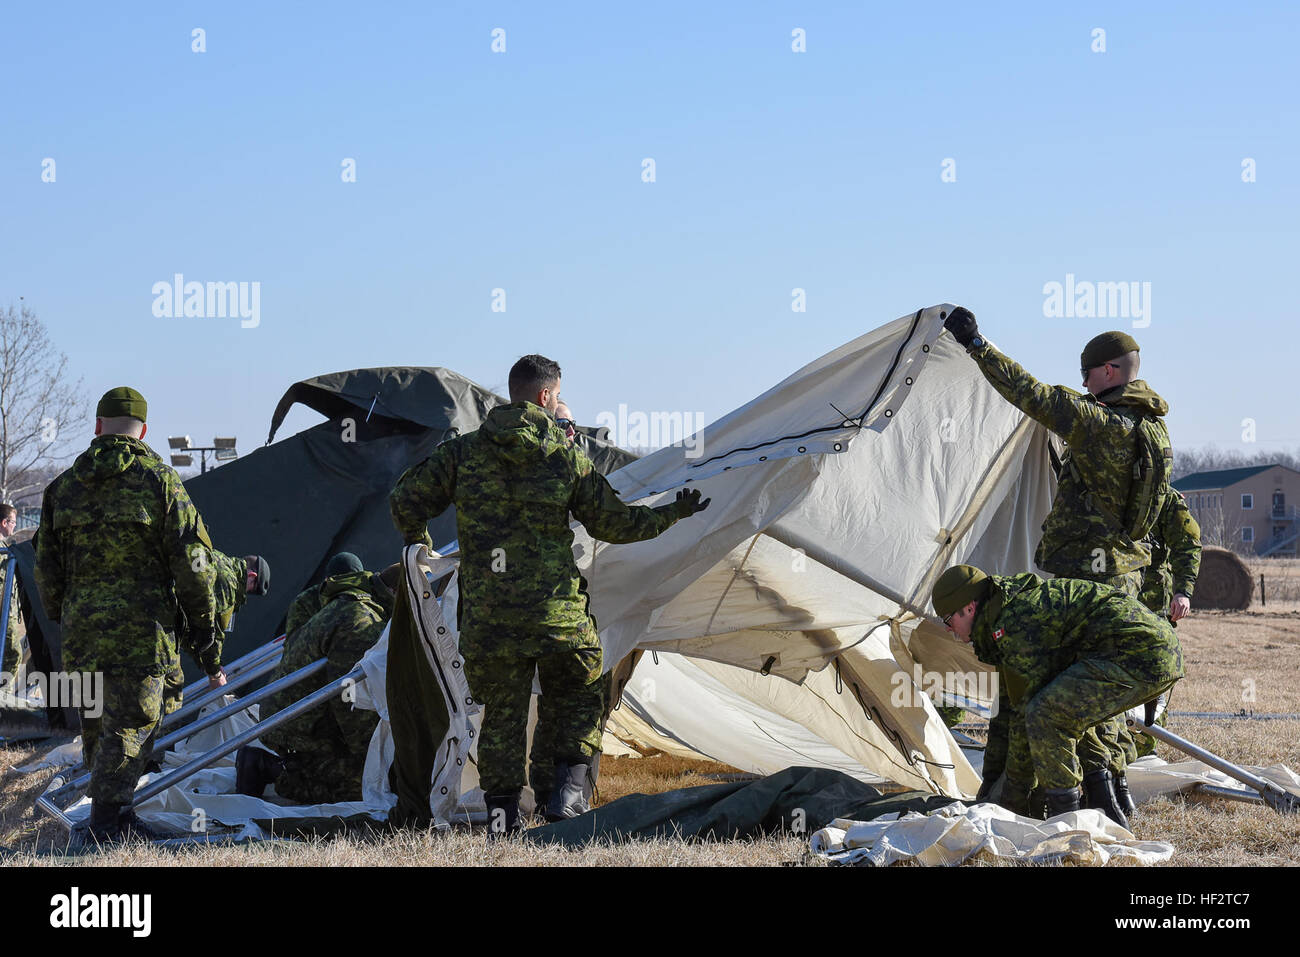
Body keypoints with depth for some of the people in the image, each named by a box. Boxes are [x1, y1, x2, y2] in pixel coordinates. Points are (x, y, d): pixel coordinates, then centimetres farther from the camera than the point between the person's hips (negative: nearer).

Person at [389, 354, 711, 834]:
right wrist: (671, 514, 19)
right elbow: (612, 522, 5)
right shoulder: (568, 457, 1)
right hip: (555, 610, -2)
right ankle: (570, 787, 2)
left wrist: (417, 541, 26)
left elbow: (406, 500, 6)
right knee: (578, 697, 18)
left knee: (502, 710, 13)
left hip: (486, 614, 2)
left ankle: (501, 810, 8)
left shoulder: (463, 451, 5)